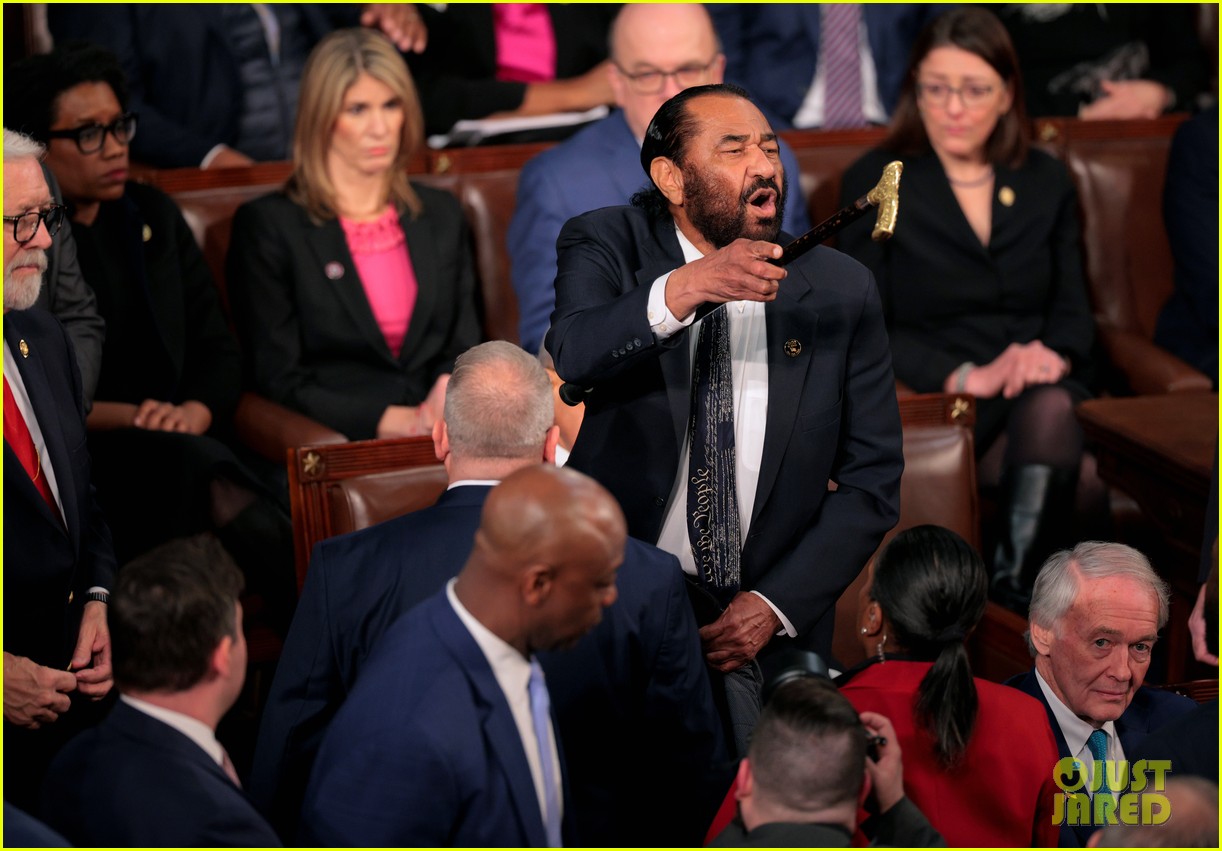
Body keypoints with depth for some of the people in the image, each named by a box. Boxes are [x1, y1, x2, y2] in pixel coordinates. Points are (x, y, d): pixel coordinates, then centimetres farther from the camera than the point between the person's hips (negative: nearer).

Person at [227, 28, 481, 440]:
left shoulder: (441, 215, 18)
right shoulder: (267, 225, 3)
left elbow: (464, 349, 16)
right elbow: (279, 381, -2)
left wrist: (445, 406, -8)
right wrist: (402, 421, -13)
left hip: (444, 436, 5)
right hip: (341, 445, -5)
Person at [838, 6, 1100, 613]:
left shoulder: (1045, 183, 17)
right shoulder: (875, 184, 5)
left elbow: (1073, 307, 16)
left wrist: (1056, 355, -9)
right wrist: (966, 376, -16)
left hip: (1041, 387, 4)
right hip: (937, 400, -4)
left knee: (1051, 408, -36)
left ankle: (1014, 586, -29)